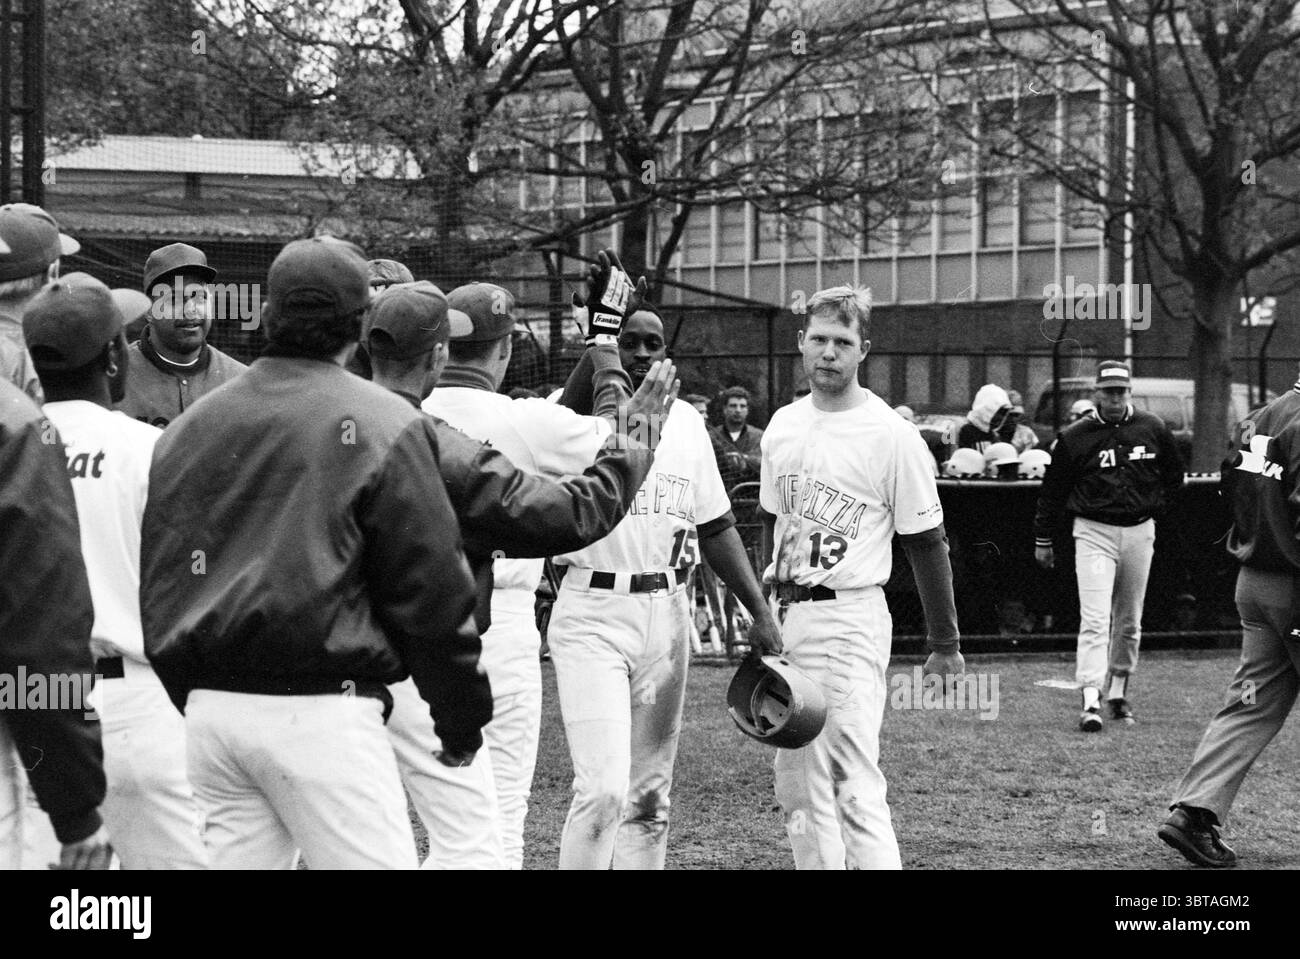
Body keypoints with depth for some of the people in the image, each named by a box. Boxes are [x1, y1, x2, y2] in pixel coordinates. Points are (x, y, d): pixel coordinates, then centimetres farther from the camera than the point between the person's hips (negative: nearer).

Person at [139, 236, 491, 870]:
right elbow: (431, 587, -4)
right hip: (318, 709, -6)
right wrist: (462, 718, 5)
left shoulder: (187, 429, 12)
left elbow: (154, 582, 15)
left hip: (207, 705, 6)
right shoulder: (381, 425, -4)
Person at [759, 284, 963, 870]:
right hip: (783, 619, 7)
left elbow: (926, 543, -5)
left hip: (848, 619, -7)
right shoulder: (782, 426, 11)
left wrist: (945, 643, -3)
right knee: (797, 788, 10)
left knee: (855, 788, -14)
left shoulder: (891, 436, -9)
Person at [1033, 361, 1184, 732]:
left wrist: (1153, 507, 4)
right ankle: (1091, 702, -20)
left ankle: (1118, 694, 26)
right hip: (1094, 533, -3)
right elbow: (1053, 489, 3)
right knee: (1095, 619, -14)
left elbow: (1173, 475, 17)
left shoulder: (1153, 430, 1)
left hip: (1139, 532, 3)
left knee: (1129, 622, 13)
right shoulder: (1074, 437, -6)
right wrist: (1042, 540, 7)